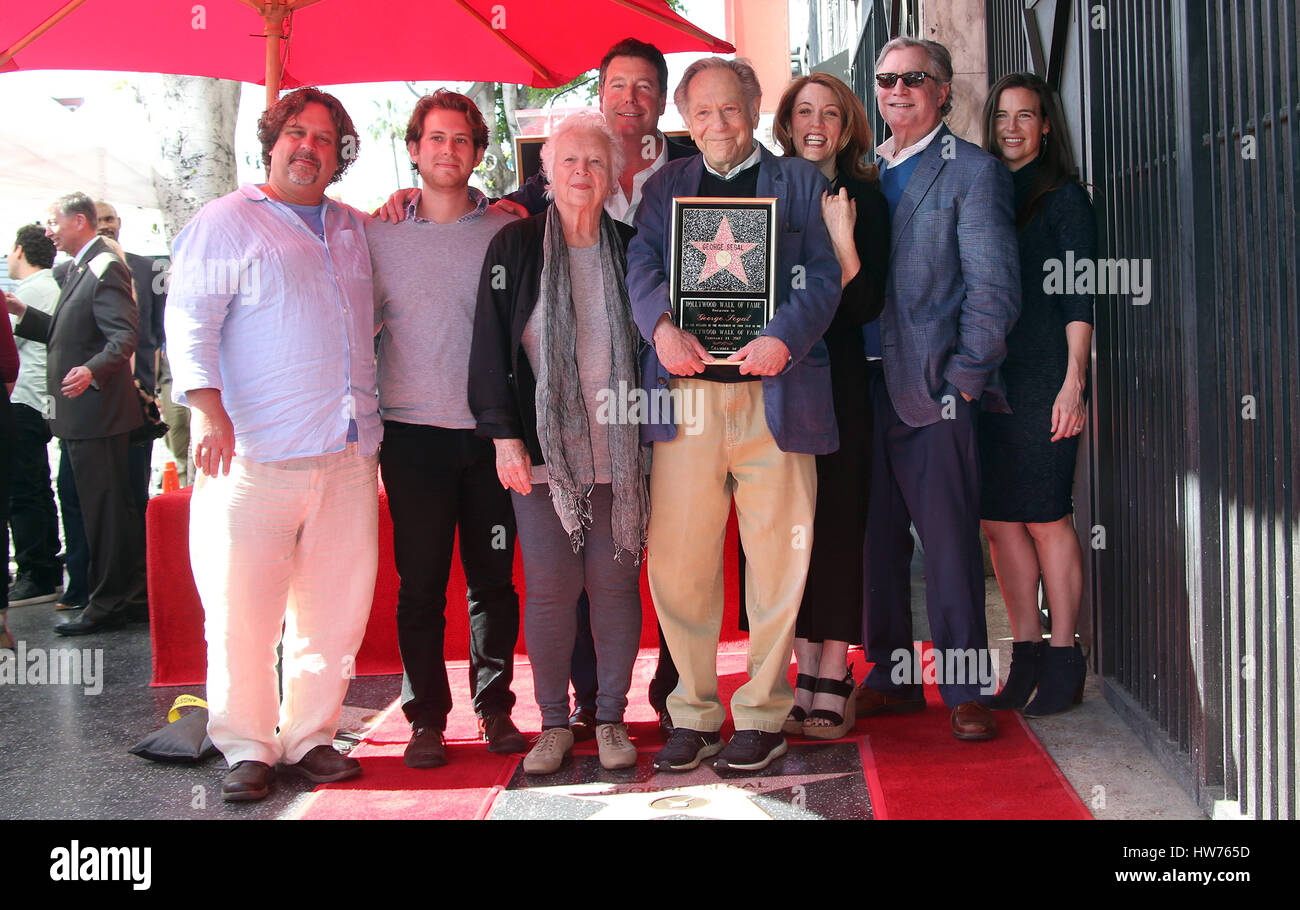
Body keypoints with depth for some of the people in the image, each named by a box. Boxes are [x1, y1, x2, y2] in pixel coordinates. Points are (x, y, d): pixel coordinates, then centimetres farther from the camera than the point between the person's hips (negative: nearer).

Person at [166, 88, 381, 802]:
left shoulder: (357, 230, 20)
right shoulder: (225, 222, 5)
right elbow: (189, 321, -3)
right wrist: (209, 412, -18)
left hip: (349, 454, 5)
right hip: (256, 450, -5)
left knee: (336, 606, 5)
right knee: (243, 607, -4)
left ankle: (309, 736, 16)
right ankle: (246, 748, 8)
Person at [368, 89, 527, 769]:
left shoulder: (506, 232, 5)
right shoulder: (379, 233, 6)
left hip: (490, 431, 0)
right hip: (413, 432, 0)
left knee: (494, 579, 5)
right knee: (420, 584, 2)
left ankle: (495, 708, 18)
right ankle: (426, 719, 12)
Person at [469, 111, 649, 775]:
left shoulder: (631, 249, 8)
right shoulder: (514, 245, 4)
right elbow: (491, 343, 1)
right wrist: (503, 435, -6)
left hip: (619, 449, 1)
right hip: (543, 447, -1)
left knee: (615, 580, 3)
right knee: (550, 585, 0)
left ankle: (611, 719, 16)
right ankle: (554, 723, 13)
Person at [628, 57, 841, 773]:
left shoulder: (799, 181, 12)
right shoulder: (666, 185, 19)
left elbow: (823, 275, 2)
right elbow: (642, 263, 5)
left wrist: (784, 337, -16)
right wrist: (661, 325, -16)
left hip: (775, 392, -1)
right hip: (686, 393, 2)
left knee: (776, 558, 2)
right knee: (675, 559, 1)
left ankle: (762, 714, 15)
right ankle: (694, 714, 15)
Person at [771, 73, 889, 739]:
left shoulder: (864, 199, 1)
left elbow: (866, 305, -6)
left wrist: (841, 237, -17)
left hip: (840, 382, -3)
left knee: (837, 525, -2)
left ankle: (833, 686, 5)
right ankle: (807, 676, 13)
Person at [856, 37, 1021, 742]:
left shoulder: (973, 171, 0)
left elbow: (994, 288, -6)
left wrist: (966, 376, -11)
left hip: (935, 391, -5)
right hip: (869, 391, 6)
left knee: (949, 542, -2)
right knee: (878, 540, 10)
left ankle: (965, 689, 9)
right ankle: (892, 677, 23)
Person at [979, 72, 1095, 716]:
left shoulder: (1064, 196, 1)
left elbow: (1079, 297, -5)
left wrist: (1073, 382, -13)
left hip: (1041, 375, -5)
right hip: (985, 375, 6)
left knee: (1045, 516, -4)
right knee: (998, 518, 4)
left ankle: (1063, 657, 5)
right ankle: (1025, 654, 13)